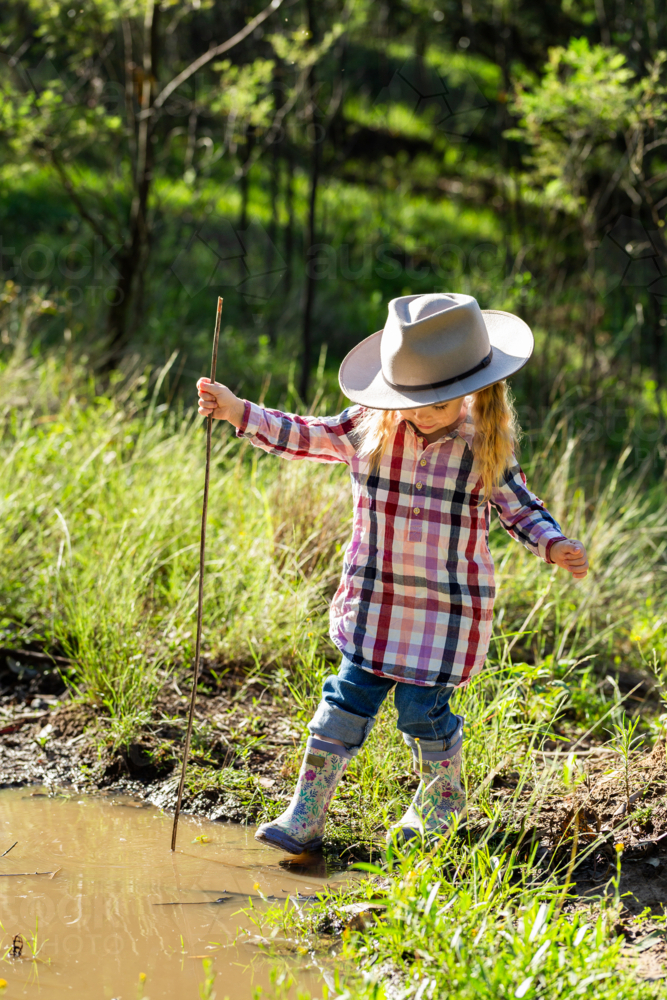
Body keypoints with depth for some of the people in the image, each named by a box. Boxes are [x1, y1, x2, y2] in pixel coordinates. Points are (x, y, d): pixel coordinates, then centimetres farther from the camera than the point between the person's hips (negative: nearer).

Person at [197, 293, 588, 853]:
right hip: (374, 601, 2)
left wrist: (554, 545, -15)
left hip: (448, 609, -2)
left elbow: (519, 509, 3)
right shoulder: (369, 428, -5)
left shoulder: (485, 447, -9)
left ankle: (442, 796, 32)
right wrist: (237, 411, -1)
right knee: (348, 701, 2)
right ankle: (306, 816, 9)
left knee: (423, 709, 2)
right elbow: (303, 437, 5)